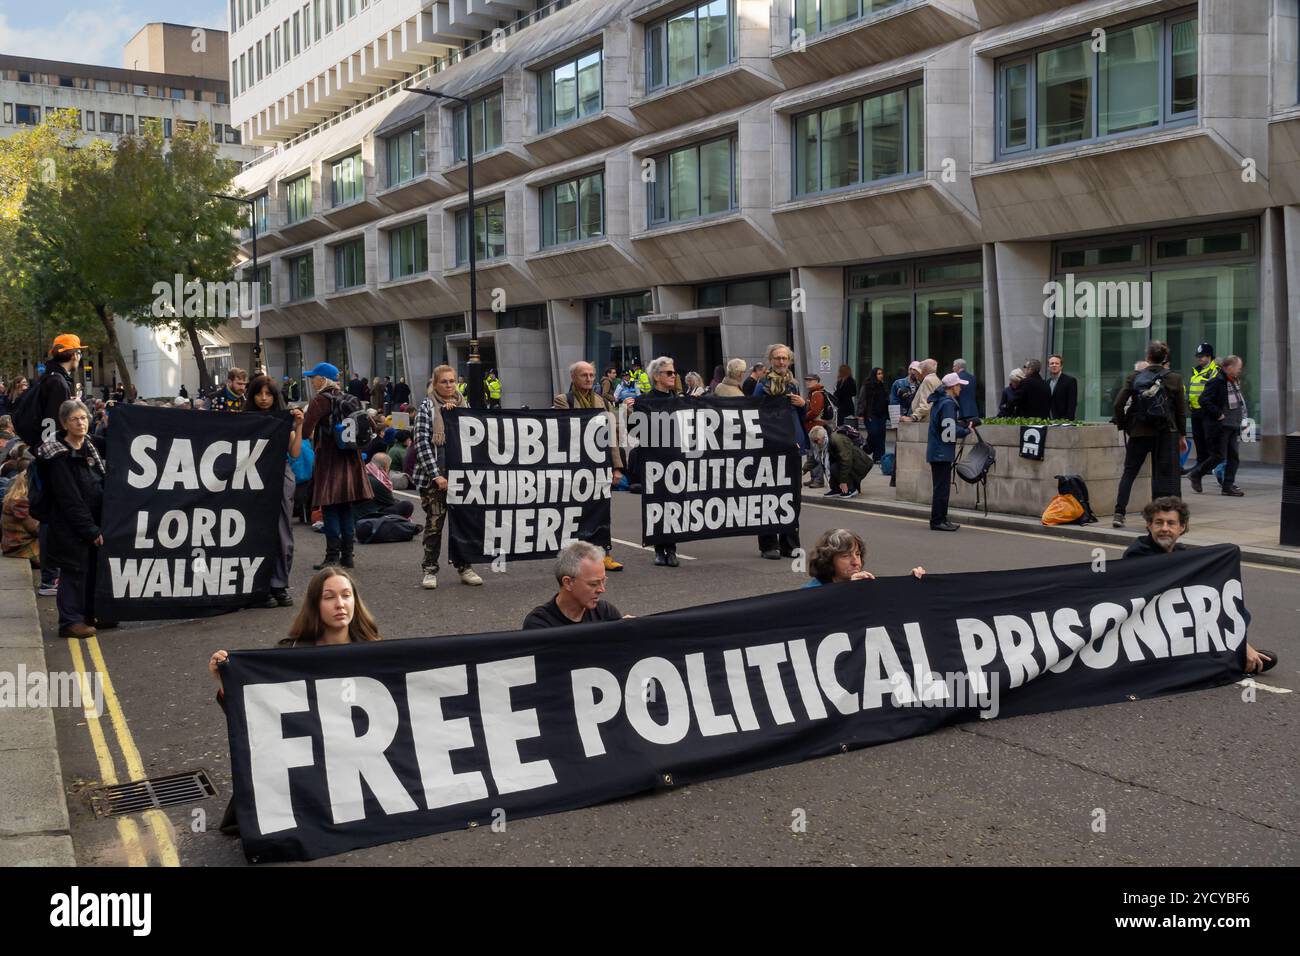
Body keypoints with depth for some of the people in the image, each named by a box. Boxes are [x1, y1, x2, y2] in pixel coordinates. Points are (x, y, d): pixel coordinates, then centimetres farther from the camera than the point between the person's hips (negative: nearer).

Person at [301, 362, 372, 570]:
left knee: (330, 509, -3)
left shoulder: (321, 401, -11)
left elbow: (305, 430, -18)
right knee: (346, 509, 10)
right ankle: (347, 555, 13)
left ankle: (332, 557, -4)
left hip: (329, 460, -7)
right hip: (349, 459, 7)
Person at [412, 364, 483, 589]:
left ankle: (464, 567, 17)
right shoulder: (427, 407, -1)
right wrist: (436, 475, -14)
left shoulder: (464, 405, 12)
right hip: (434, 475, -4)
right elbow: (421, 443, -7)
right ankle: (429, 570, 10)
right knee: (434, 523, 0)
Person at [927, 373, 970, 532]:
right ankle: (937, 521, -4)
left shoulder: (939, 401, 15)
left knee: (941, 487, 15)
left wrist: (963, 426, 11)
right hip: (942, 452, -10)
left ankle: (940, 519, 20)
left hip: (936, 452, 10)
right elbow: (950, 431, -21)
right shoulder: (948, 403, -15)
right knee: (942, 487, -6)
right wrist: (967, 430, -7)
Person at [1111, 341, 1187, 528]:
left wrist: (1122, 425, 8)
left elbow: (1118, 403, -7)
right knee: (1164, 474, 5)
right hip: (1166, 433, 0)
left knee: (1129, 471, 10)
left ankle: (1119, 513, 4)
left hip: (1138, 432, 1)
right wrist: (1182, 435, 11)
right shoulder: (1175, 379, -2)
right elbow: (1181, 410, 1)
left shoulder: (1134, 377, -2)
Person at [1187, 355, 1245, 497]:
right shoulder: (1217, 382, -15)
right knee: (1219, 456, -6)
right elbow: (1204, 400, -22)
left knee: (1233, 456, 5)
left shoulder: (1235, 382, 12)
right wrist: (1218, 414, -20)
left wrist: (1239, 417, 14)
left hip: (1233, 425, 9)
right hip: (1219, 425, -9)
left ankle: (1229, 485, 9)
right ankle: (1195, 475, 12)